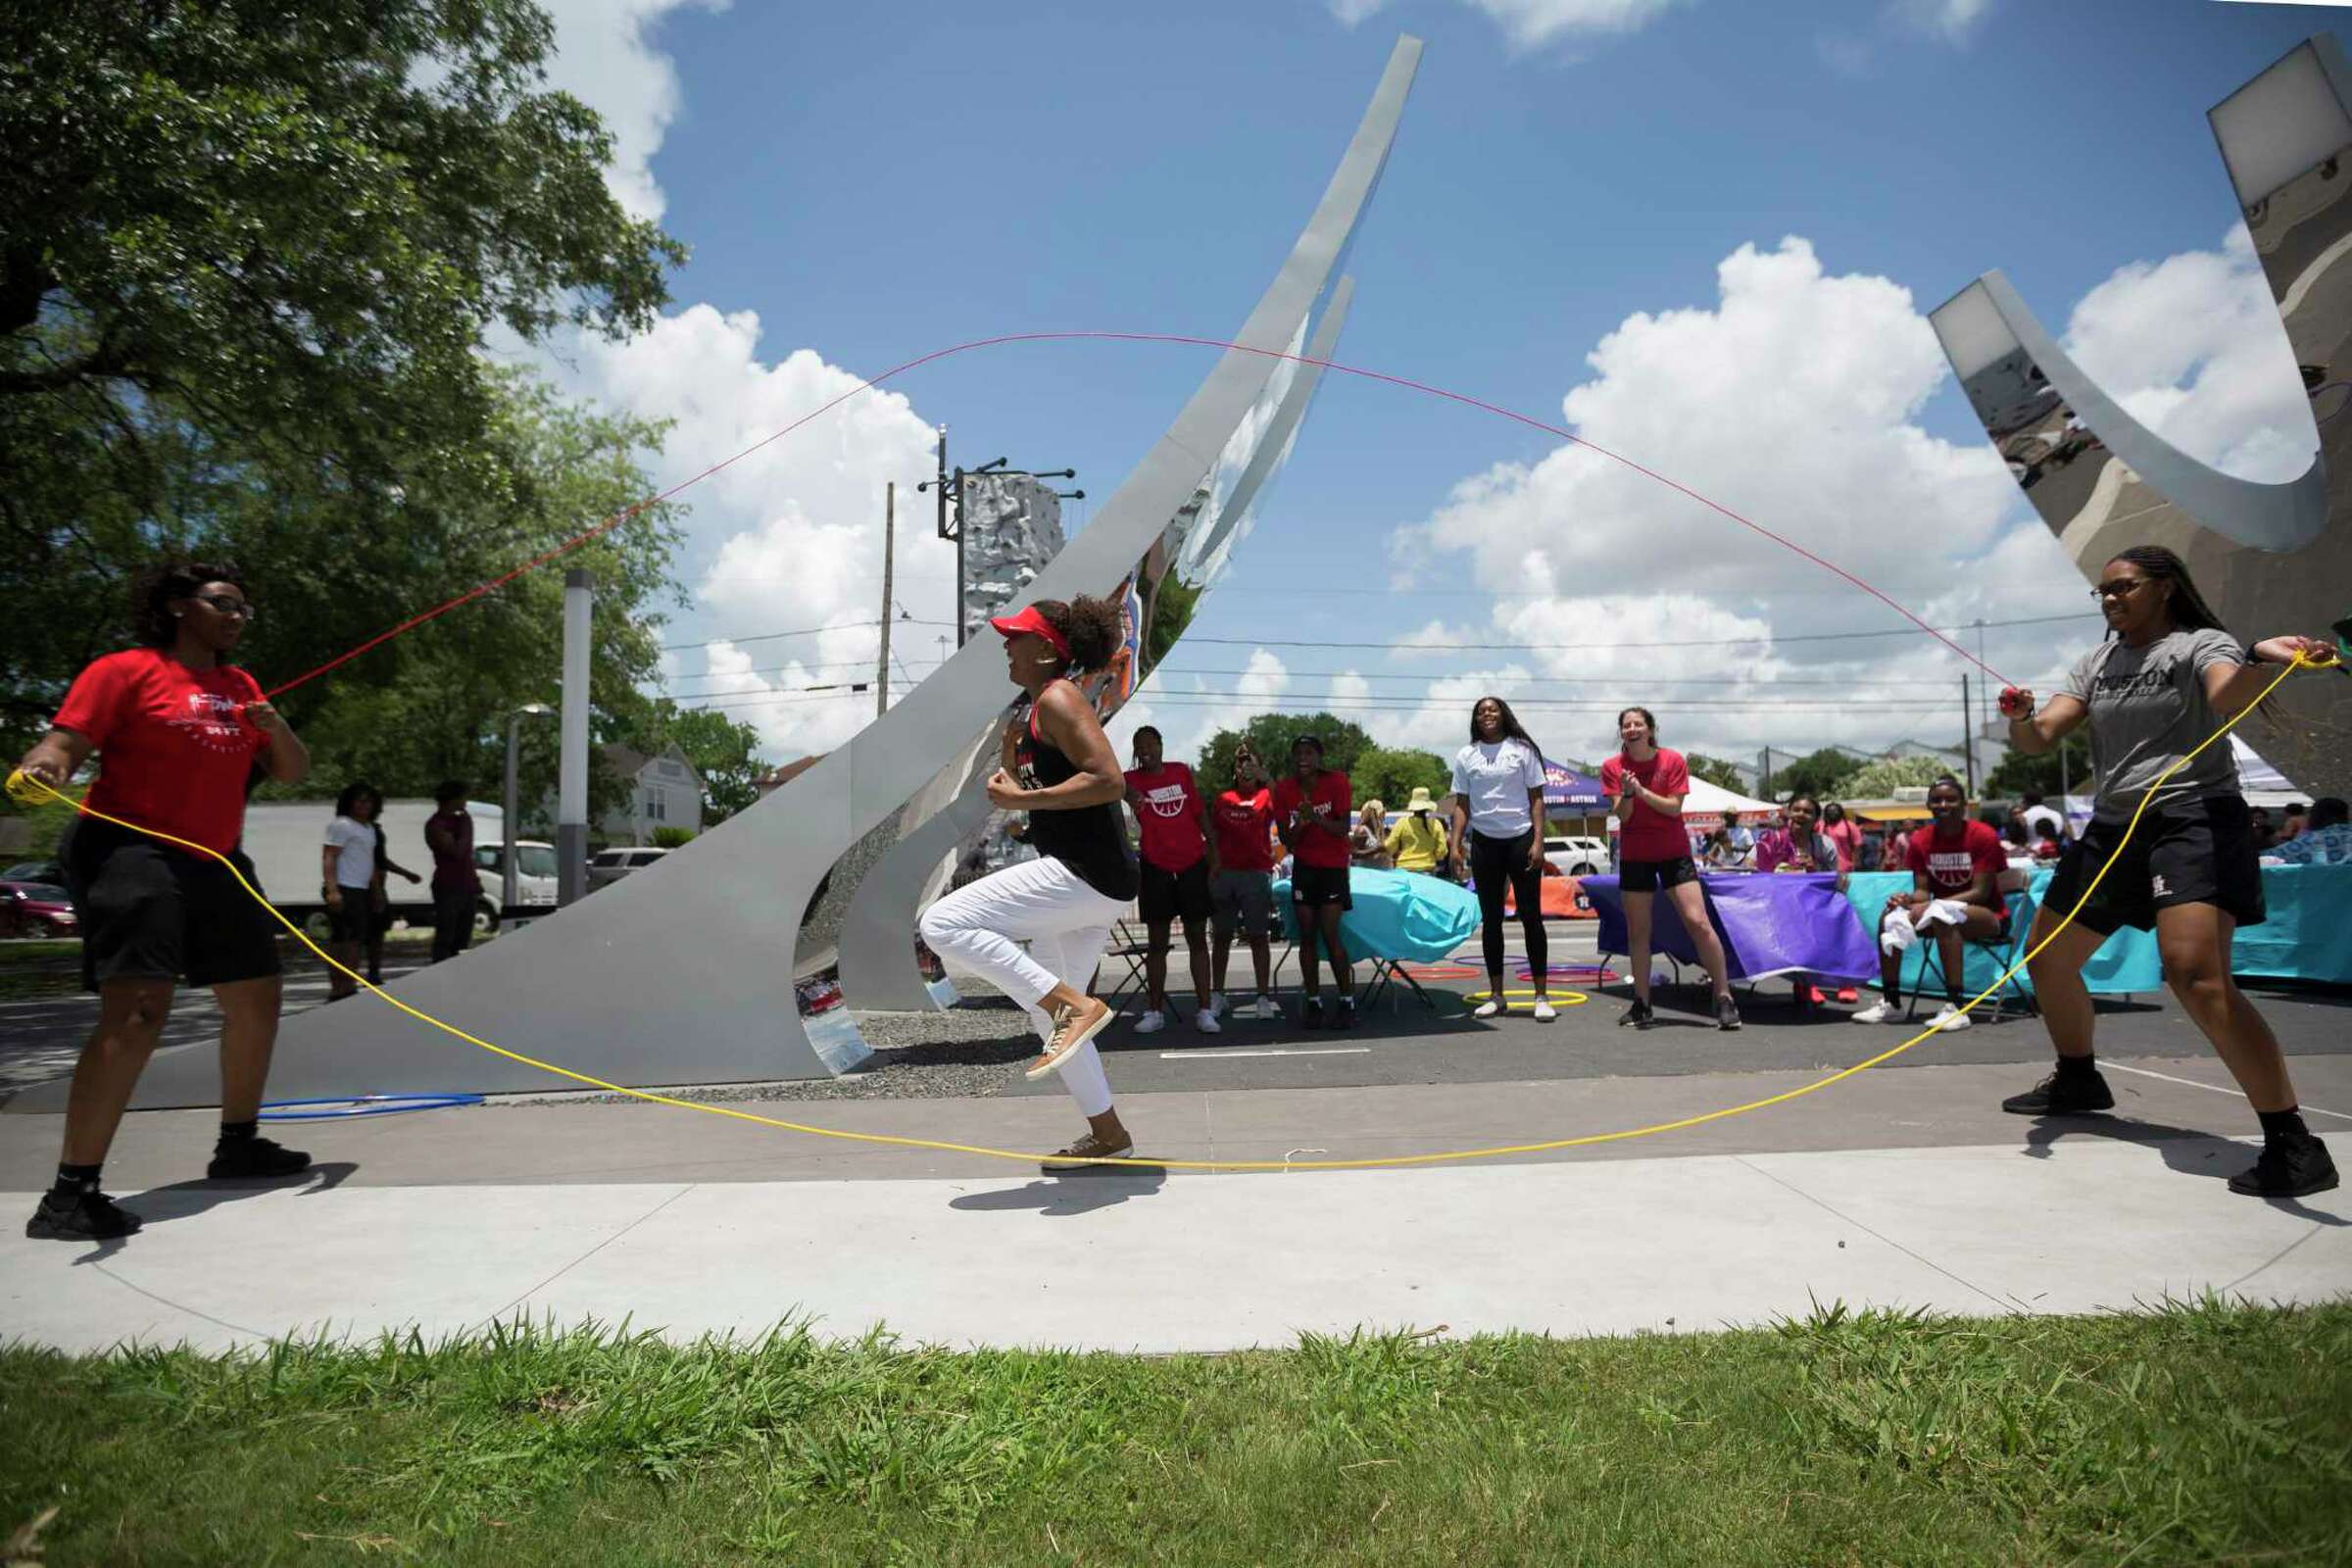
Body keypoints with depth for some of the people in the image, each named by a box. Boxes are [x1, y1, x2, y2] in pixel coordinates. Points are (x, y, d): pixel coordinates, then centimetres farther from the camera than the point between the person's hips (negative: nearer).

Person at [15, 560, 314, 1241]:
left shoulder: (240, 686, 16)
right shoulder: (126, 670, -3)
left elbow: (292, 773, 15)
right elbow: (64, 743, -13)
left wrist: (275, 728, -5)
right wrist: (40, 769, -36)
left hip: (216, 863, 8)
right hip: (132, 852, -8)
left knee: (256, 998, 15)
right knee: (136, 1011, -22)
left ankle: (238, 1145, 34)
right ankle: (69, 1193, -16)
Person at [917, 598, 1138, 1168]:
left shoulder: (1057, 698, -10)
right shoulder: (1038, 706, 21)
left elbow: (1110, 781, -23)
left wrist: (1021, 798, -20)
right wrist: (1012, 754, 15)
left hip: (1085, 877, -10)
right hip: (1088, 883, 10)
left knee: (943, 923, -15)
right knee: (1047, 1015, 18)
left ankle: (1076, 1006, -17)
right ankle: (1108, 1135, 27)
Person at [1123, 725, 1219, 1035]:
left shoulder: (1182, 772, 5)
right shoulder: (1132, 779, -2)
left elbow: (1200, 812, 11)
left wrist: (1213, 852, 7)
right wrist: (1127, 794, -49)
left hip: (1193, 864, 2)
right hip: (1156, 868, -2)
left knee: (1197, 938, 4)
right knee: (1156, 942, 4)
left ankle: (1204, 1010, 8)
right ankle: (1155, 1012, 11)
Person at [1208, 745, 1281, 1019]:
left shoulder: (1265, 796, 6)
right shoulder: (1223, 799, 14)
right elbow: (1212, 834, 15)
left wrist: (1265, 778, -21)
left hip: (1256, 872, -3)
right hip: (1224, 872, 3)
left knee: (1258, 936, -2)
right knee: (1222, 935, 8)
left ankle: (1264, 997, 2)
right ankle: (1217, 994, 16)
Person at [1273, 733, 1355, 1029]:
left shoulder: (1336, 781, -11)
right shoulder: (1284, 790, -4)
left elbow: (1343, 830, -13)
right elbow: (1287, 841, -3)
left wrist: (1316, 818, -29)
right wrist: (1300, 824, -23)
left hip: (1333, 866, -3)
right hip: (1303, 867, 3)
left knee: (1330, 934, -10)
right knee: (1307, 935, 2)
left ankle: (1347, 1001, -1)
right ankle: (1313, 1001, 8)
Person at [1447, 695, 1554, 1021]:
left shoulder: (1522, 750, 2)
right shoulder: (1466, 756, 8)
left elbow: (1536, 798, 1)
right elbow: (1461, 805, 8)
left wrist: (1538, 841, -8)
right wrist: (1456, 845, -2)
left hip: (1521, 839, -2)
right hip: (1484, 842, 2)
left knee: (1530, 915, -2)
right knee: (1490, 918, 7)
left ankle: (1542, 996, 3)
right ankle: (1496, 996, 15)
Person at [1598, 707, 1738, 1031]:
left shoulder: (1673, 761, -4)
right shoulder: (1612, 767, -1)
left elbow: (1674, 808, -11)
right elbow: (1622, 815, -7)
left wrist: (1641, 790, -23)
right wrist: (1626, 793, -27)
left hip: (1673, 852, -1)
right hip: (1634, 855, 2)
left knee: (1698, 922, -10)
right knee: (1637, 931, 4)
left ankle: (1724, 999, -2)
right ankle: (1642, 1005, 14)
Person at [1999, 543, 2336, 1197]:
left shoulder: (2200, 644, -3)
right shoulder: (2095, 664, 15)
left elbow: (2229, 696, -26)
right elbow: (2040, 738, 4)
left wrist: (2262, 659, -48)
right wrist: (2020, 720, -20)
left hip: (2193, 819, -7)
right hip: (2114, 826, 7)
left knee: (2195, 974, -26)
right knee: (2047, 956, 14)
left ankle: (2294, 1145, -19)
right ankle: (2079, 1081, 36)